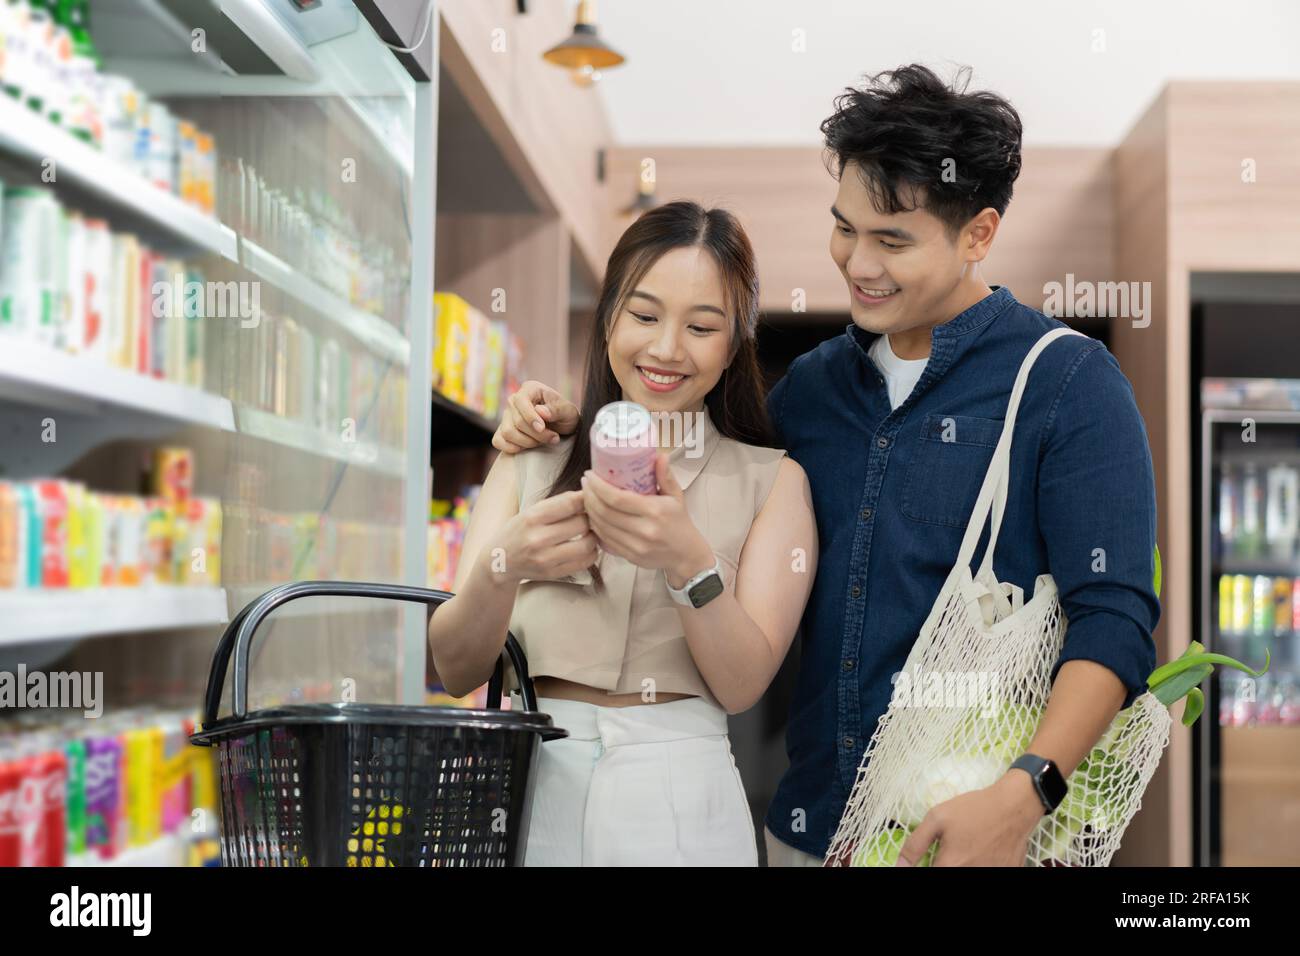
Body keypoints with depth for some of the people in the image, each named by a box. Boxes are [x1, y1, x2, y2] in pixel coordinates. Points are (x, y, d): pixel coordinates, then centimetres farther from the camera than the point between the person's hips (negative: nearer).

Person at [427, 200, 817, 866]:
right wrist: (502, 567, -21)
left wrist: (688, 561, -24)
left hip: (673, 795, -1)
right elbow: (456, 671, -1)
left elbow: (743, 684, -6)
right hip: (527, 782, 1)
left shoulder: (771, 482, 5)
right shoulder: (530, 463, 8)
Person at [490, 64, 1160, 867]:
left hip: (974, 825, -5)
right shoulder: (814, 384, 9)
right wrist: (577, 426, 7)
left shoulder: (1070, 384, -8)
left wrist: (1027, 792, -26)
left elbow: (1114, 617, -14)